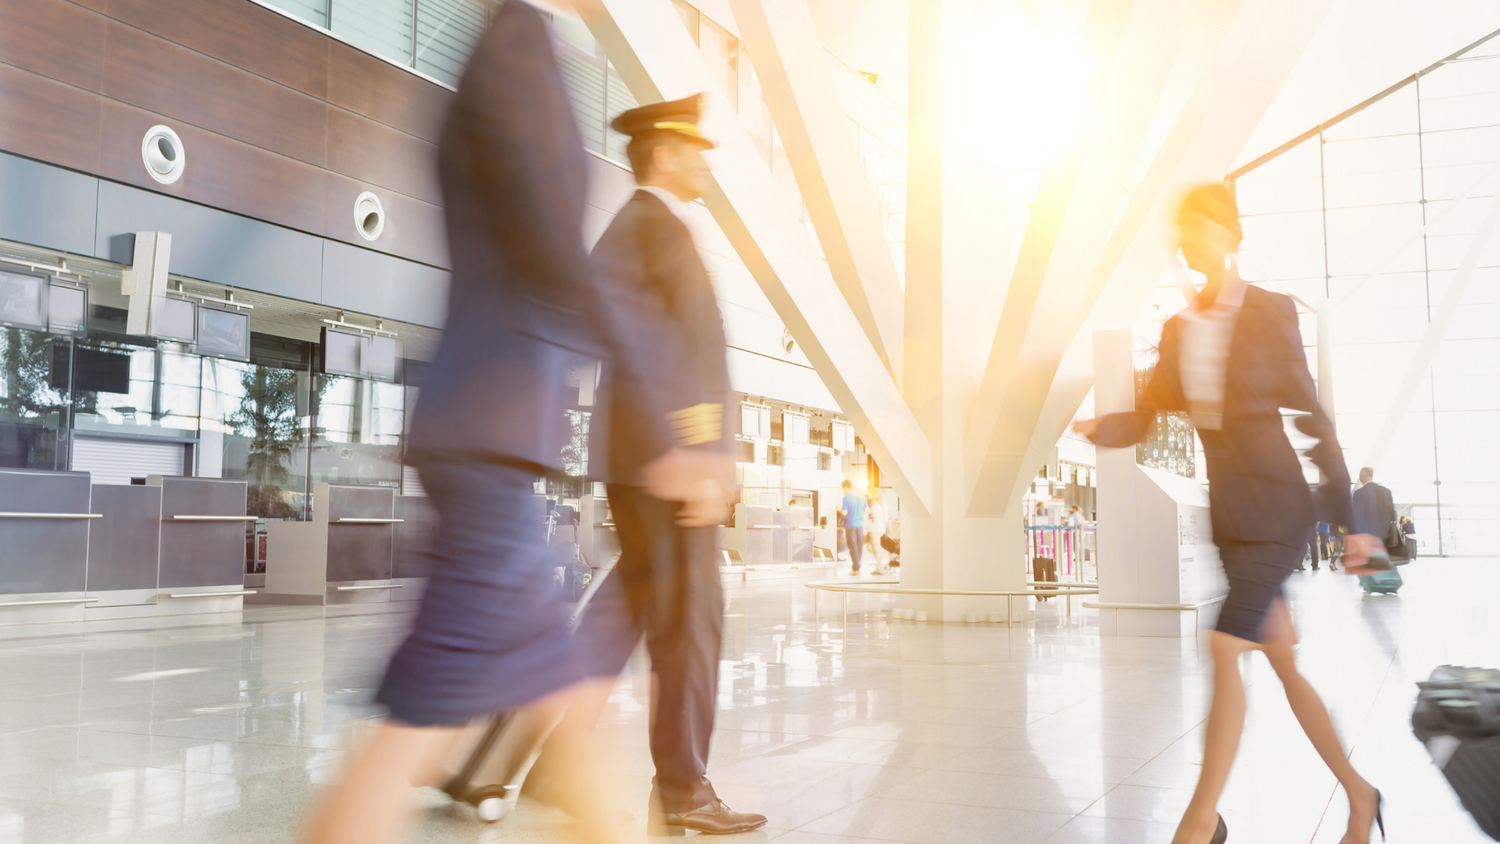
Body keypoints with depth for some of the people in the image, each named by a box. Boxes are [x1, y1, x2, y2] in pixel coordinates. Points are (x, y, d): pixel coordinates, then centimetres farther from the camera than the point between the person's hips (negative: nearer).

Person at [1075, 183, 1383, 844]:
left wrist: (1350, 520, -4)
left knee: (1226, 648, -16)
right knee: (1282, 660, 13)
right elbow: (1145, 417, 5)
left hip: (1277, 504, -6)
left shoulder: (1270, 313, -6)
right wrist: (1098, 429, -18)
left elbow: (1313, 418, -5)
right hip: (1226, 511, 6)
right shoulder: (1177, 329, 8)